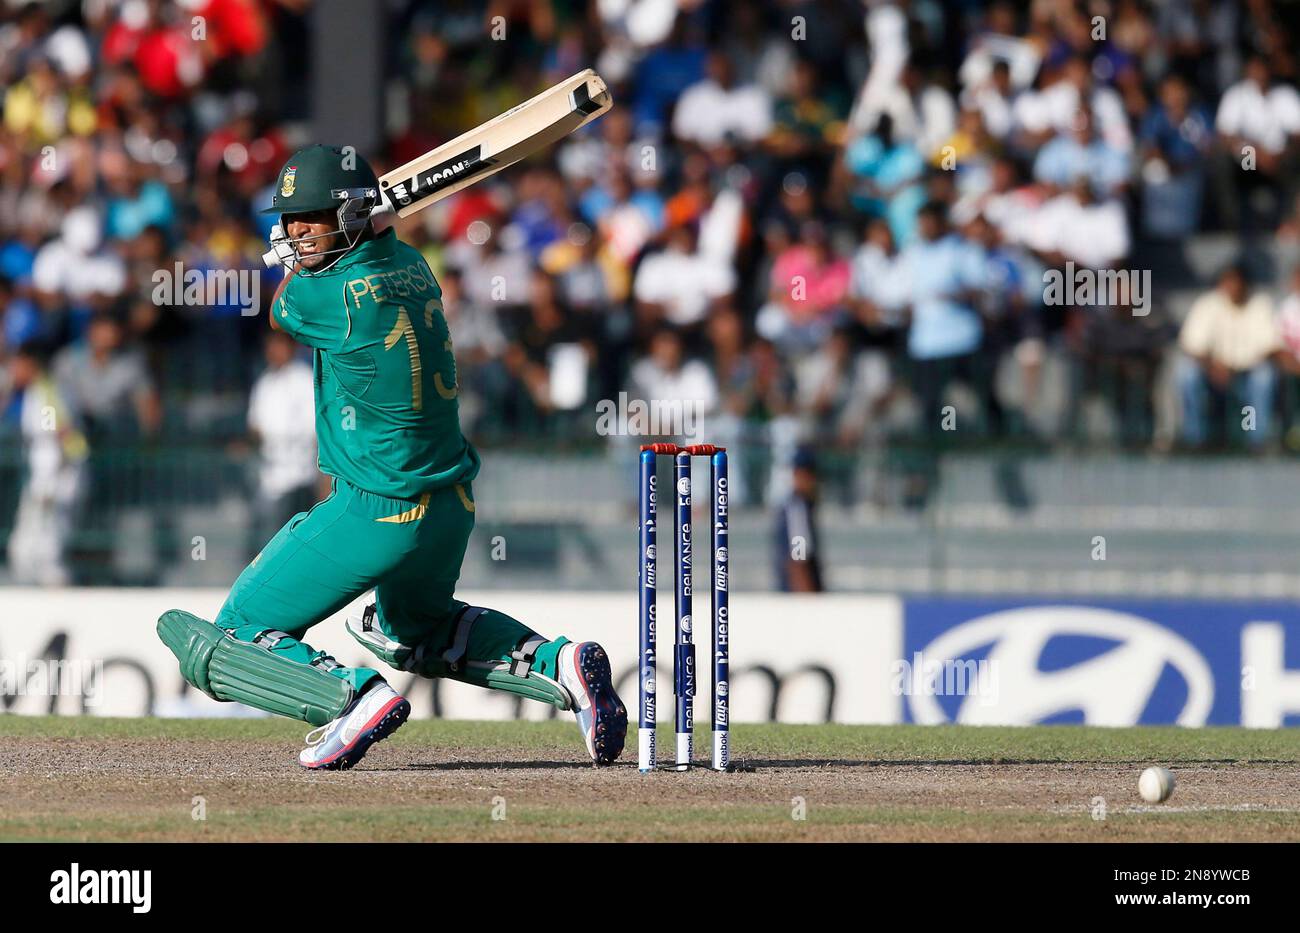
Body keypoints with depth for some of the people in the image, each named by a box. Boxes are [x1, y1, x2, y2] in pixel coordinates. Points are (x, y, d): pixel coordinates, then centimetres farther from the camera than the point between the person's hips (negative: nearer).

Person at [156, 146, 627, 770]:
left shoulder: (331, 297, -18)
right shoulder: (412, 267, 4)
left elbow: (280, 311, 6)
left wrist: (296, 265, 21)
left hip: (376, 514, -8)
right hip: (453, 507, 8)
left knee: (234, 643, 1)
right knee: (416, 626, 36)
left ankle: (353, 697, -23)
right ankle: (555, 662, 15)